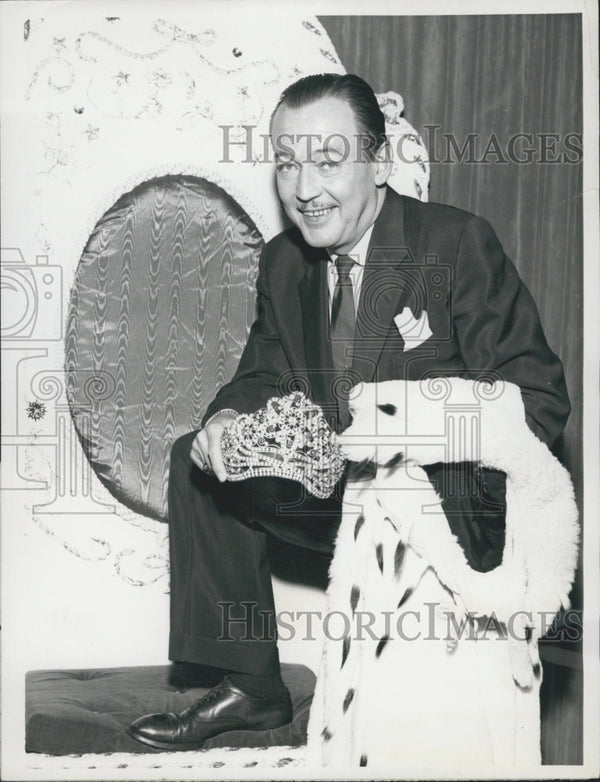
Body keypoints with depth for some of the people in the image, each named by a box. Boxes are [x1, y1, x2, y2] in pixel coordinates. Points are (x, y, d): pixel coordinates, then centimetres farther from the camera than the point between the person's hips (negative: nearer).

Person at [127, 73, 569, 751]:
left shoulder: (459, 244, -14)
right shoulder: (282, 262, 5)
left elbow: (537, 399, -16)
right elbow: (264, 378, 13)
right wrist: (229, 418, -13)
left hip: (451, 505, -6)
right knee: (196, 461, 0)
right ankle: (248, 687, 5)